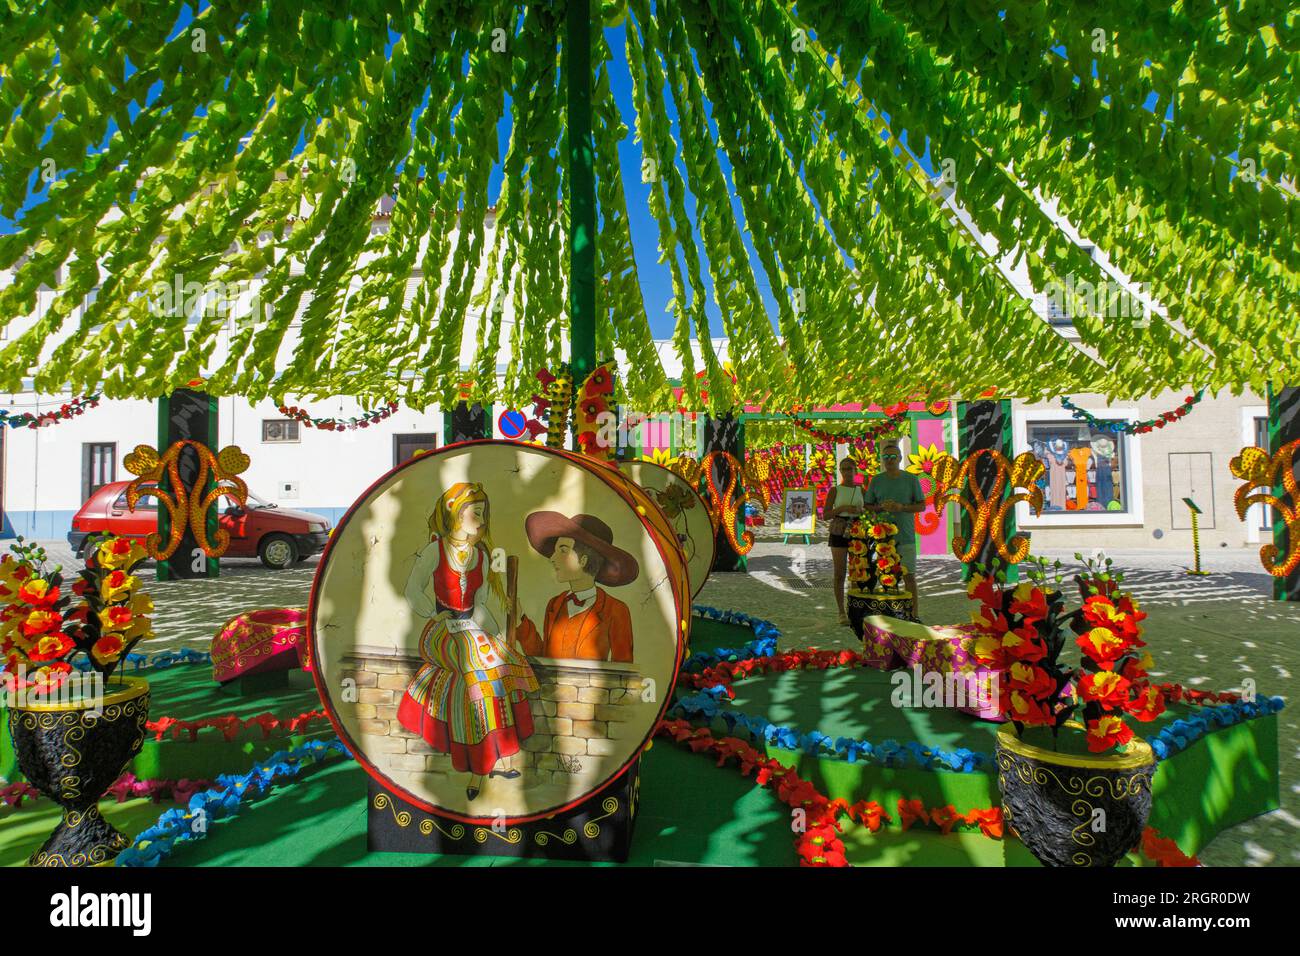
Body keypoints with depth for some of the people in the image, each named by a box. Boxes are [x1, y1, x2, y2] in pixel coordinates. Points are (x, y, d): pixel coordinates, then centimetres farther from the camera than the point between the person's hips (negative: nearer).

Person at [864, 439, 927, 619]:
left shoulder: (911, 479, 2)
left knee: (909, 576, -2)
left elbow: (922, 506, 4)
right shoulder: (876, 481, 7)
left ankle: (914, 615, 5)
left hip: (905, 536, -1)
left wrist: (902, 507, -13)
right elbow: (867, 507, 10)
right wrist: (881, 507, -10)